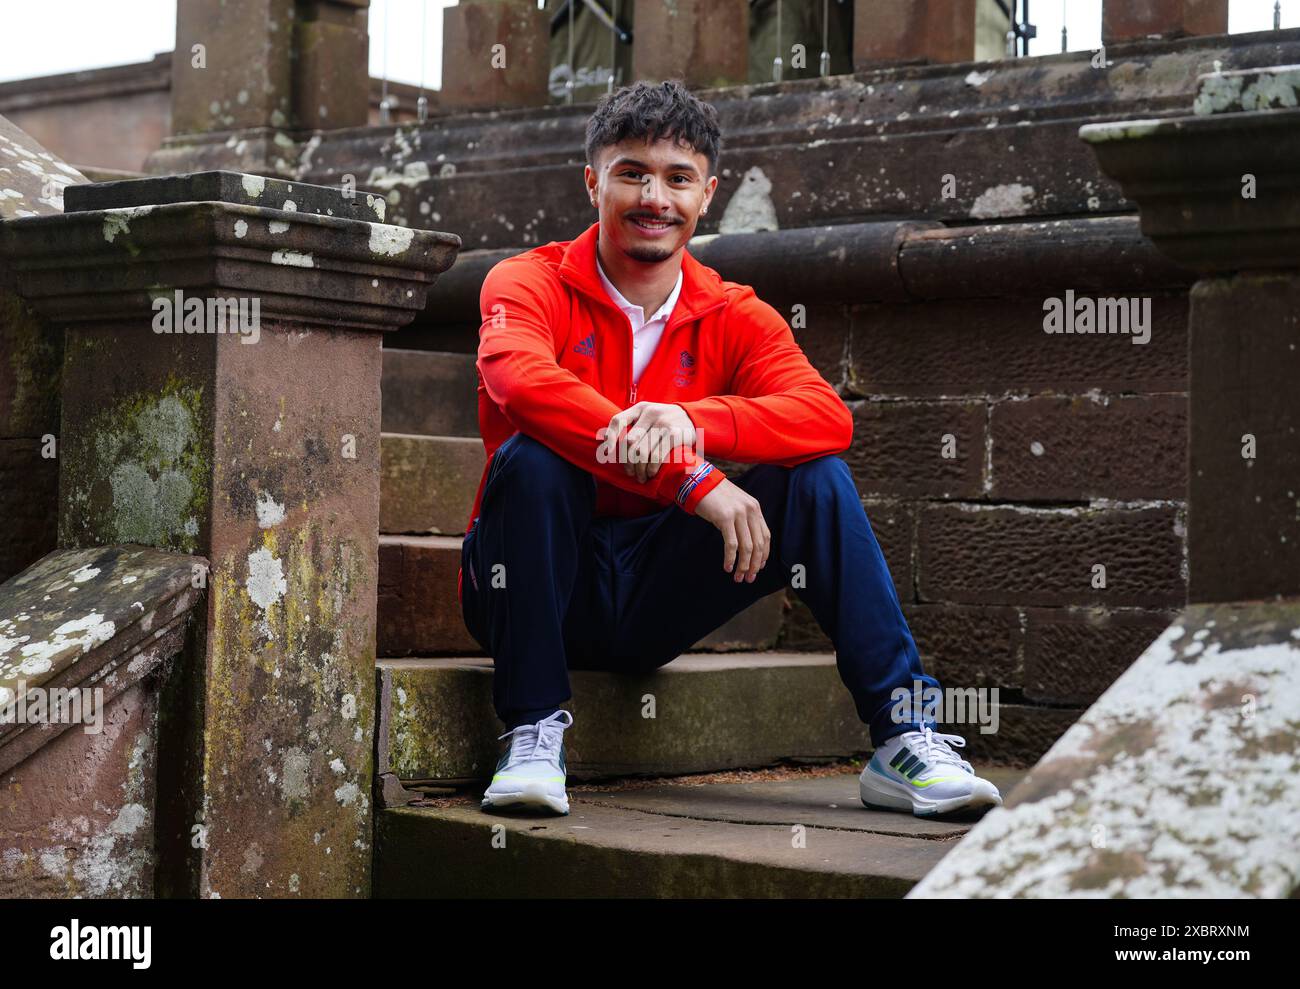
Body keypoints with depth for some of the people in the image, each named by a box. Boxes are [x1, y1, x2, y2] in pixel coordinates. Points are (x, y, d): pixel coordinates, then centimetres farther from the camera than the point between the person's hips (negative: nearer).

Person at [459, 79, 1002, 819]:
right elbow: (522, 380, -30)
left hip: (652, 604, 3)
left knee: (818, 481, -15)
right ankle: (533, 735, -23)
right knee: (533, 458, -31)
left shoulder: (735, 316, 3)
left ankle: (905, 739, -17)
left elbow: (829, 417, -16)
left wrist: (693, 423, -35)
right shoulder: (530, 285, -6)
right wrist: (692, 479, -37)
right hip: (542, 589, -2)